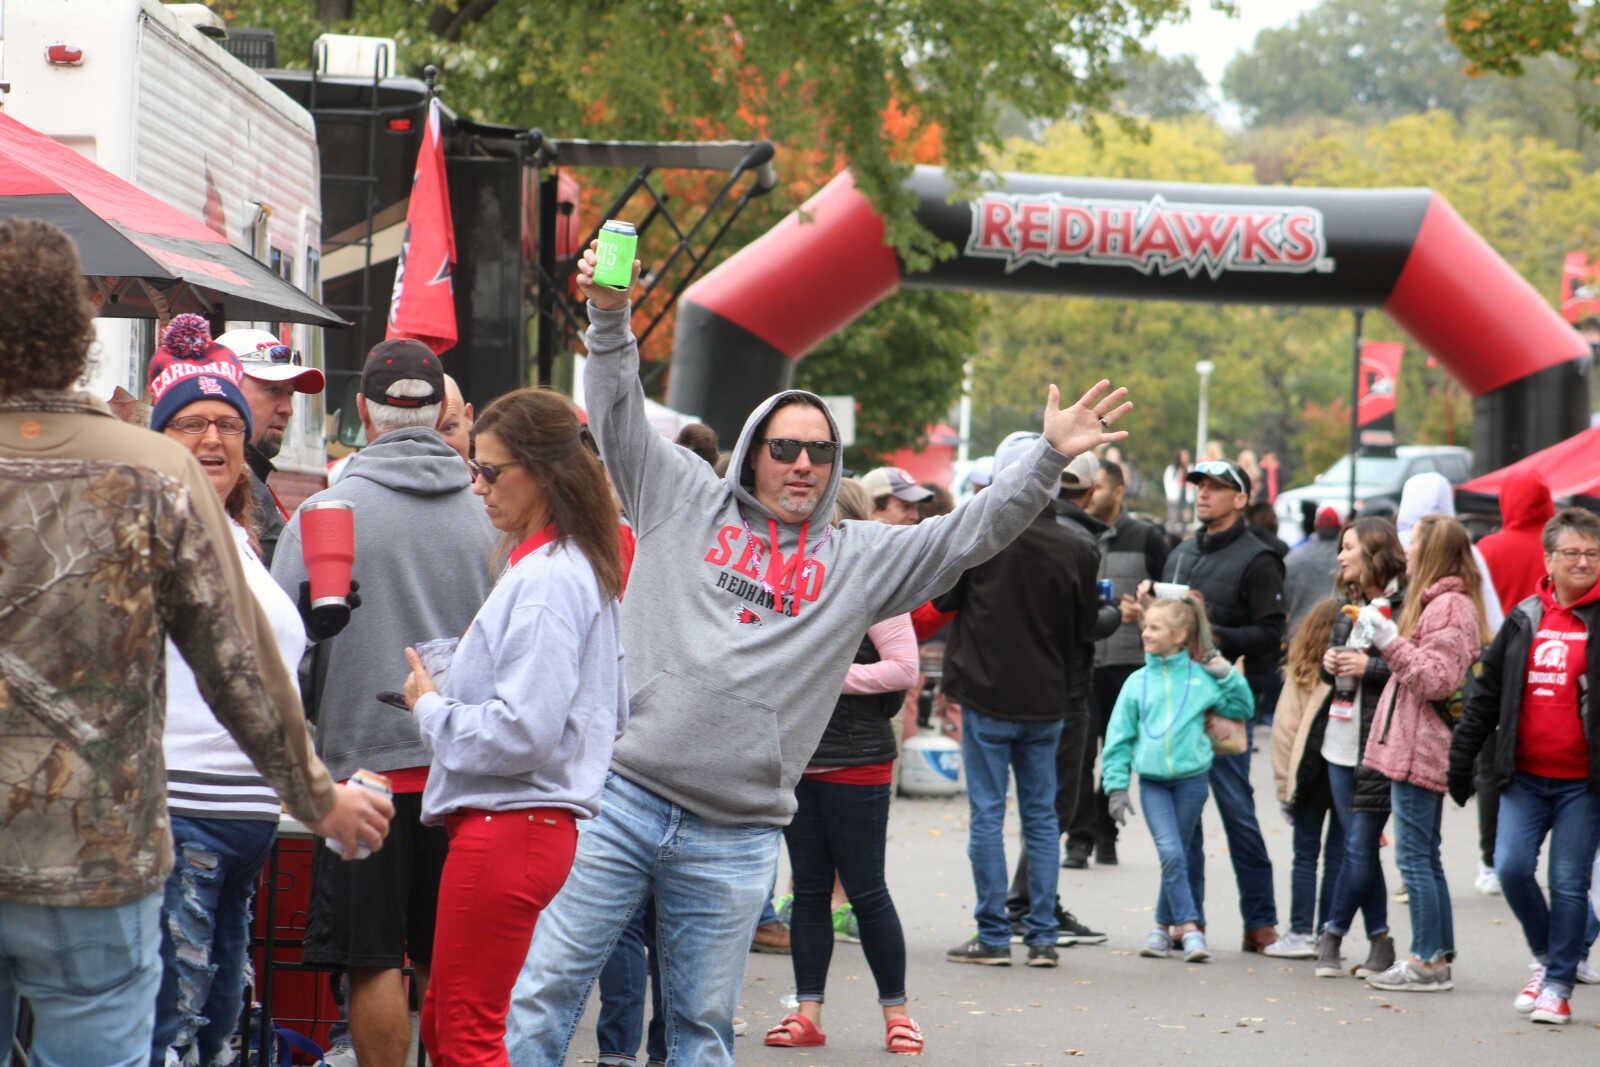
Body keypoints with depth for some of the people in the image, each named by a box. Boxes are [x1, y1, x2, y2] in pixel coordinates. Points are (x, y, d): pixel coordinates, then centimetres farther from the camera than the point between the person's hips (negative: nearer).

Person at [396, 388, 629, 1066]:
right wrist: (447, 698, 16)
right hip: (534, 824, 10)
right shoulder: (580, 570, 14)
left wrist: (431, 709, -6)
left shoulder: (545, 582, -17)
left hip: (509, 827, -10)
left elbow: (522, 734, -24)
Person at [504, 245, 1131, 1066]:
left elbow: (969, 534, 7)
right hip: (622, 803, -1)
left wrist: (1048, 459, -3)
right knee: (545, 990, -3)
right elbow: (619, 414, 7)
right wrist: (609, 316, -7)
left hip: (735, 840, 1)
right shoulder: (686, 505, 10)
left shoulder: (858, 560, 12)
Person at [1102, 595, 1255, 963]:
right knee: (1171, 853, -14)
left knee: (1184, 855, 8)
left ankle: (1166, 926, 22)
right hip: (1152, 781, 0)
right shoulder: (1137, 682, 5)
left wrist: (1225, 673, -1)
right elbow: (1119, 737, 8)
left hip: (1191, 778, 0)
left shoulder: (1201, 678, 2)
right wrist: (1117, 786, 3)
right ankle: (1188, 926, -10)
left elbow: (1243, 709, 11)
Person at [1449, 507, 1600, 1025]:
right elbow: (1487, 692, 14)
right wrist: (1461, 758, 12)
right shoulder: (1524, 619, 8)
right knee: (1512, 866, -6)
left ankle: (1558, 984, 12)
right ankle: (1544, 956, 18)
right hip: (1526, 775, 3)